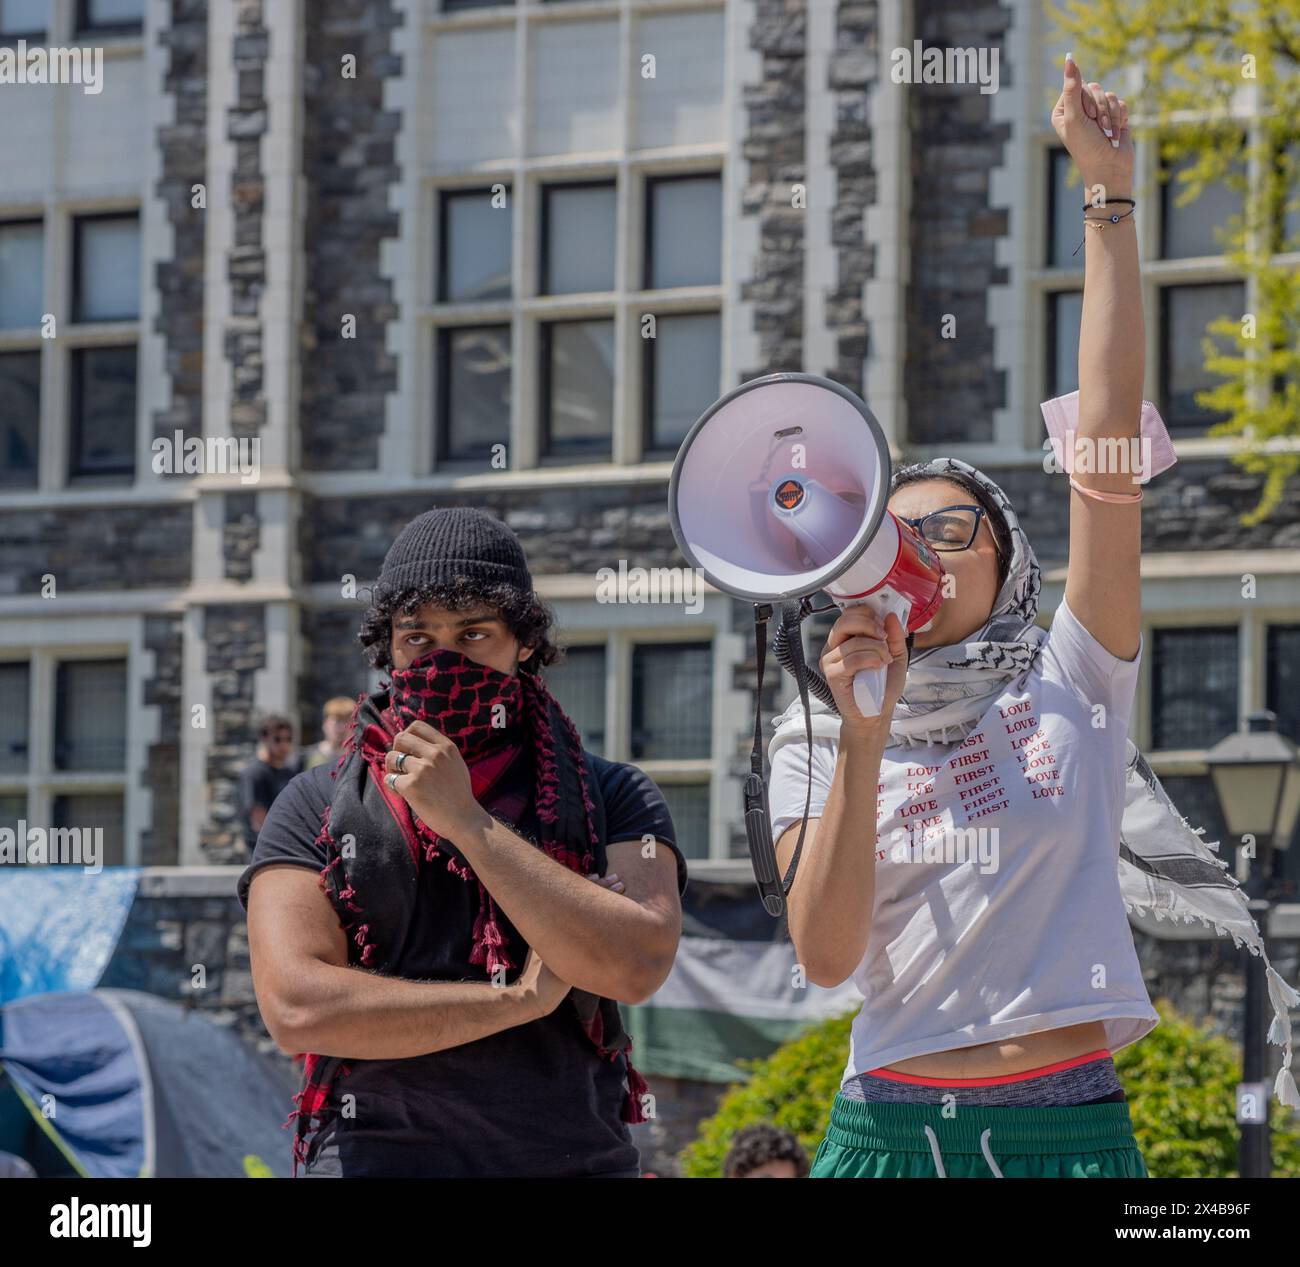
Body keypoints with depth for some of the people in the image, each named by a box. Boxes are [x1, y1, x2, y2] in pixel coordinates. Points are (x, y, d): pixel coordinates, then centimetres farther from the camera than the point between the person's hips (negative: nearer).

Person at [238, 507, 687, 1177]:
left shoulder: (614, 797, 6)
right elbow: (296, 1008, -8)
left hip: (578, 1157, 1)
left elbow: (637, 965, -11)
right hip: (377, 1158, -1)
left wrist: (467, 822, -11)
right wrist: (522, 999, -7)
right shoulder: (315, 807, 5)